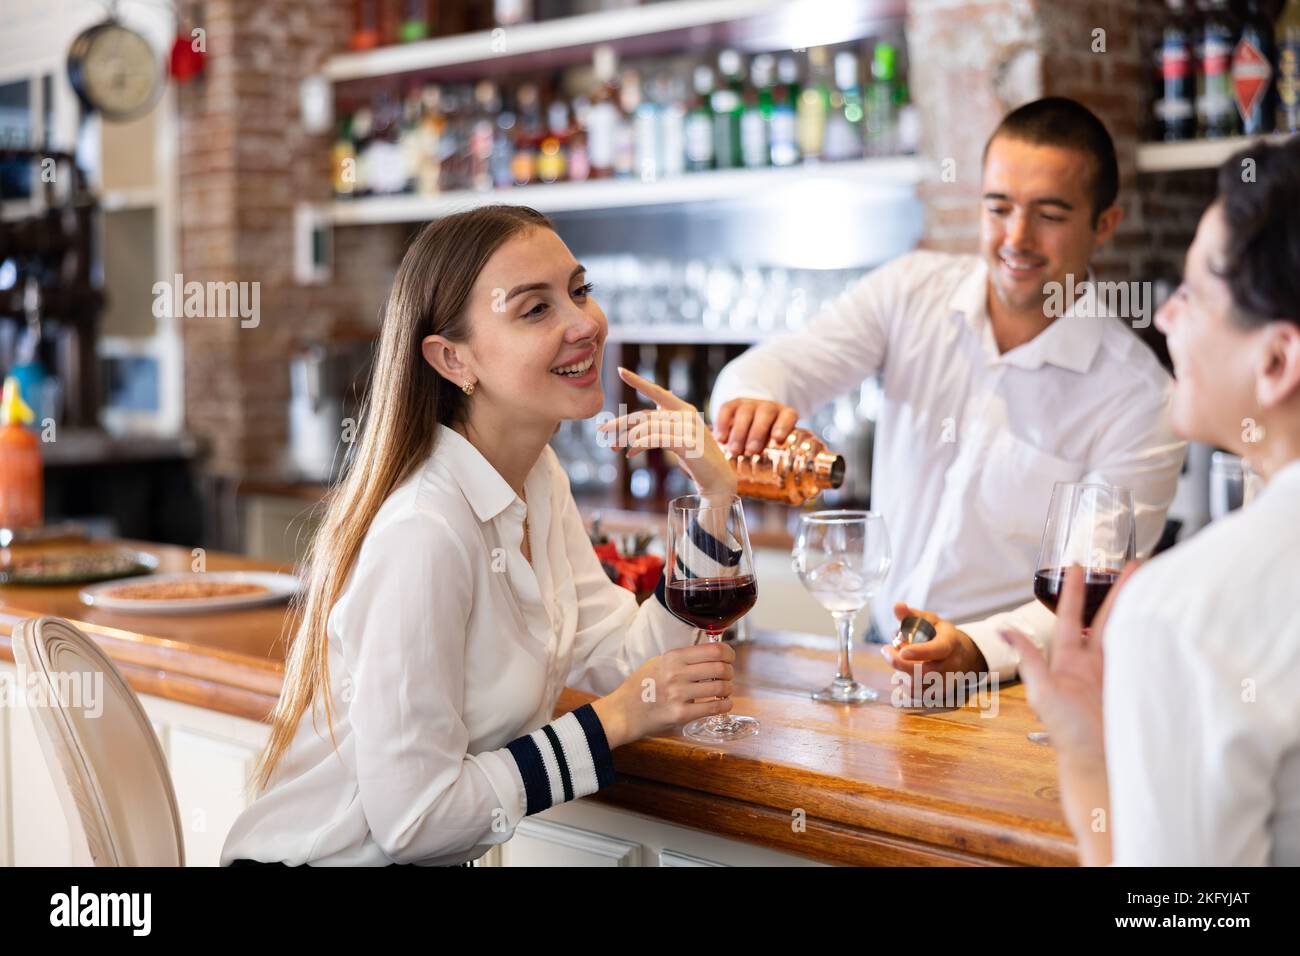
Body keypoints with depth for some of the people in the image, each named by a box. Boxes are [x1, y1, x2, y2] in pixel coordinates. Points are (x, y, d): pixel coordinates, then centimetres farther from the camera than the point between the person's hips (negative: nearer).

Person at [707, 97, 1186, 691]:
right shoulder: (910, 291, 2)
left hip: (1020, 686, -3)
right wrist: (754, 401, -34)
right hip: (883, 659, 4)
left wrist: (979, 652, -34)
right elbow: (778, 367, -7)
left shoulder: (1139, 397, -9)